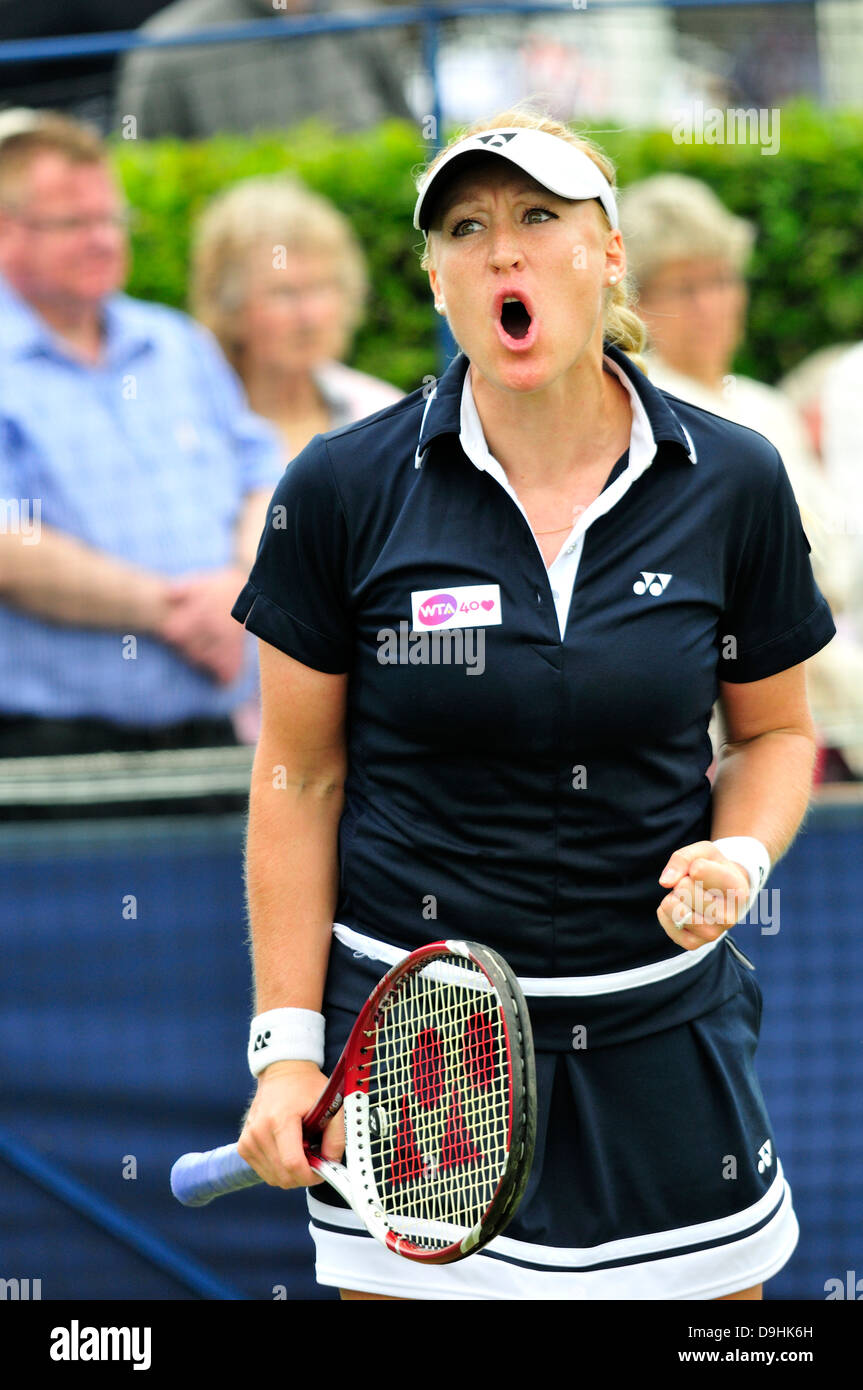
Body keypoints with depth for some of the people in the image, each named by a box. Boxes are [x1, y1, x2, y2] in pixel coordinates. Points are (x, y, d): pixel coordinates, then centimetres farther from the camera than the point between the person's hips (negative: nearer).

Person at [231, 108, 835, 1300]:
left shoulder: (734, 484, -1)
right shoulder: (342, 489, -5)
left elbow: (775, 729, 12)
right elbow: (300, 777, 1)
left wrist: (742, 856, -10)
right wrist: (289, 1046, -3)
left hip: (662, 1039, 1)